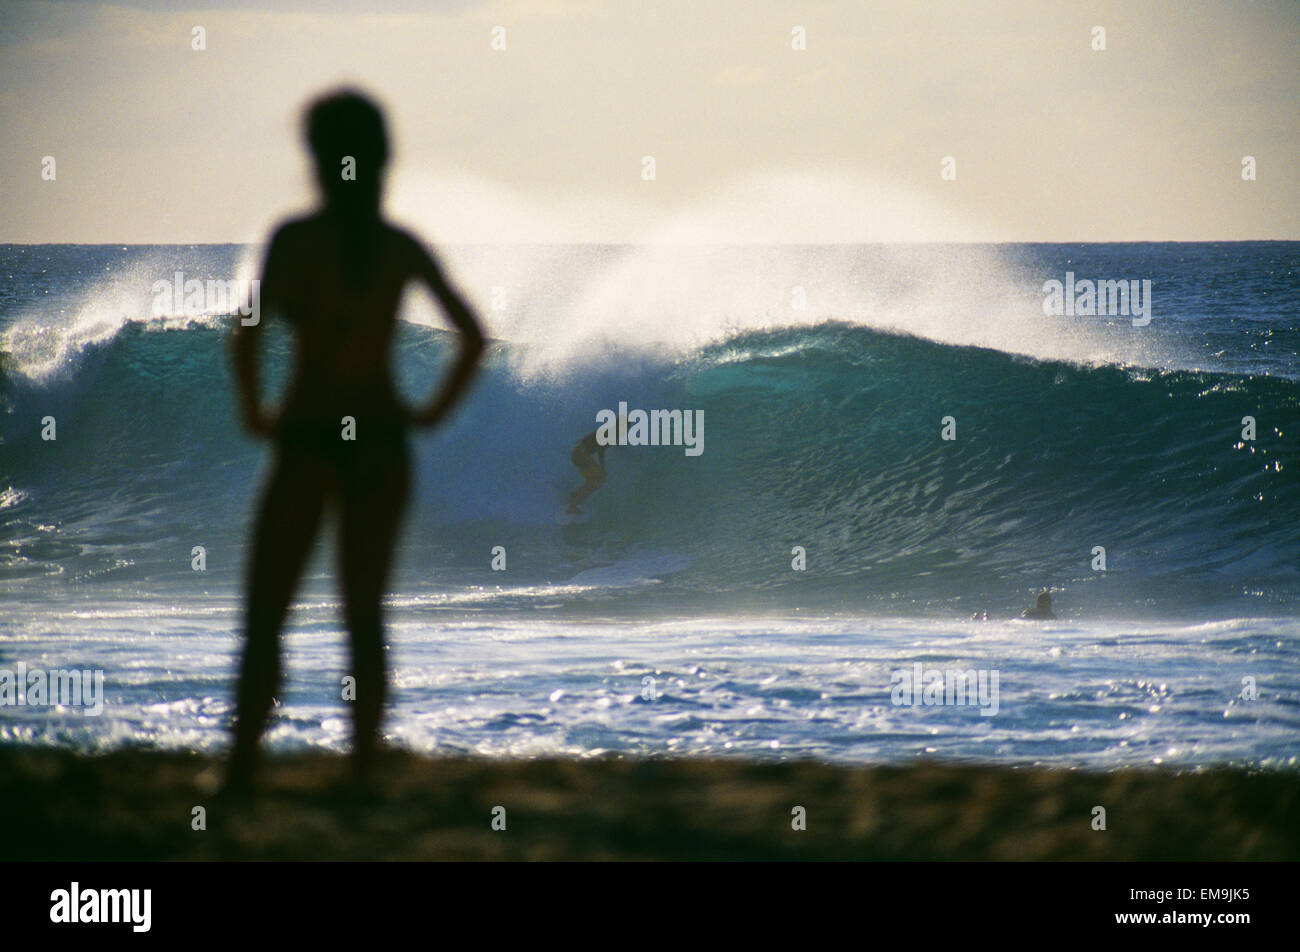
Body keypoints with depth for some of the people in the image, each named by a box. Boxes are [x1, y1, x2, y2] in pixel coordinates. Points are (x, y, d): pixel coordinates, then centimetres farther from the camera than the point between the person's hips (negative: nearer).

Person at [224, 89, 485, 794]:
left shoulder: (294, 237, -7)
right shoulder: (404, 248, 4)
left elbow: (248, 333, -13)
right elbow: (473, 335, 3)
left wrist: (252, 411, 0)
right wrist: (434, 411, 9)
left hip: (307, 440, -4)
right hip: (382, 443, 4)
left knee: (263, 621, 0)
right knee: (364, 617, 10)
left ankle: (241, 775, -9)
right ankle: (363, 774, 8)